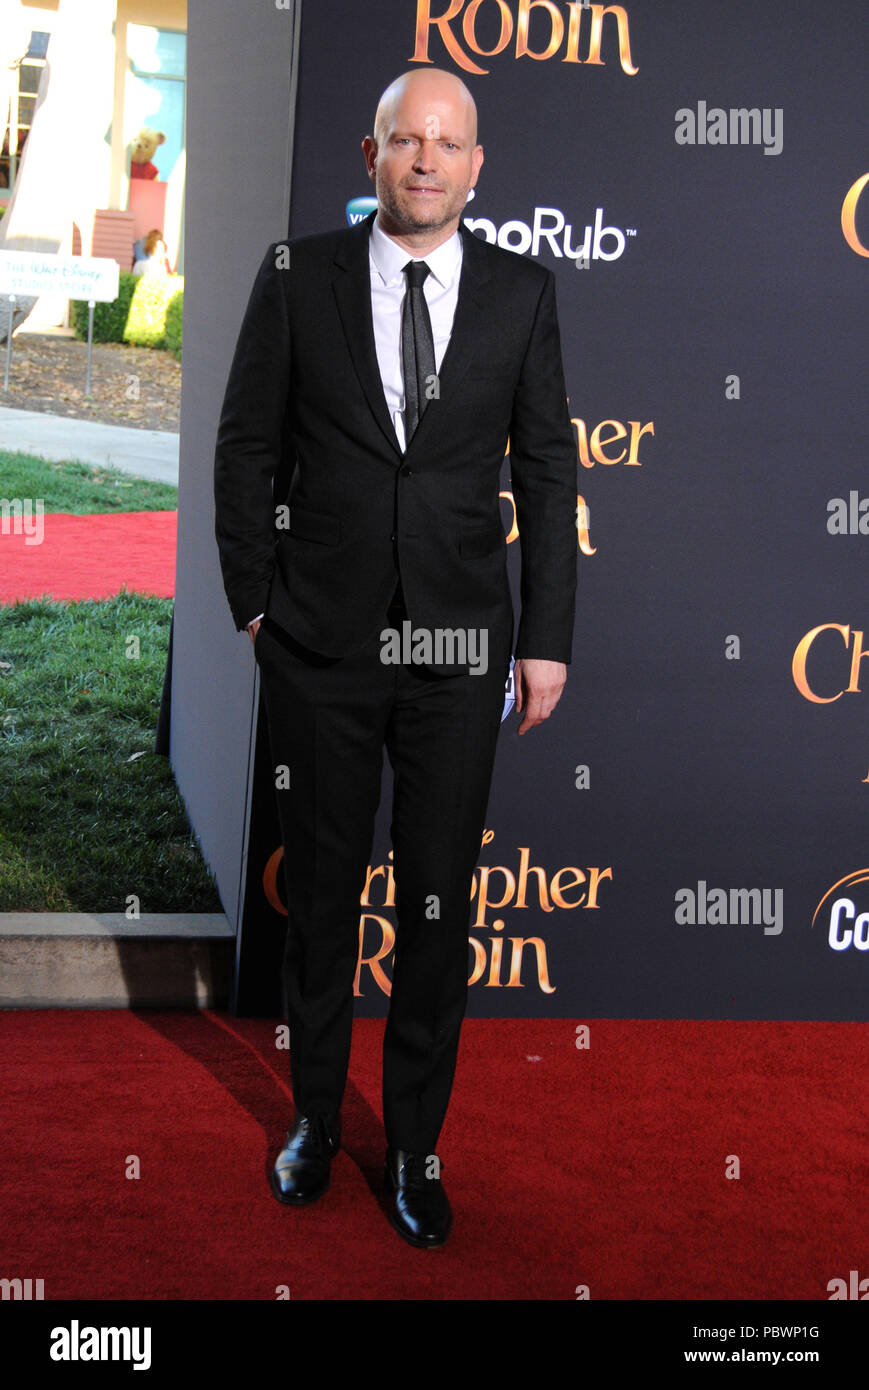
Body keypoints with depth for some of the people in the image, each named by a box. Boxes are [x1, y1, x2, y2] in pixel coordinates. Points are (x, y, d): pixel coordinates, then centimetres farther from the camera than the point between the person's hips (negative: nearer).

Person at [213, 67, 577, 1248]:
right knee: (321, 888, 12)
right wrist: (254, 598, 0)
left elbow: (548, 472, 3)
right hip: (320, 641, 0)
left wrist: (548, 640, 0)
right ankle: (314, 1116, 32)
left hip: (461, 645, 0)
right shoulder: (298, 276, 0)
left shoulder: (521, 291, 2)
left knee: (440, 901, 7)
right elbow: (247, 447, 4)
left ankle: (415, 1143, 24)